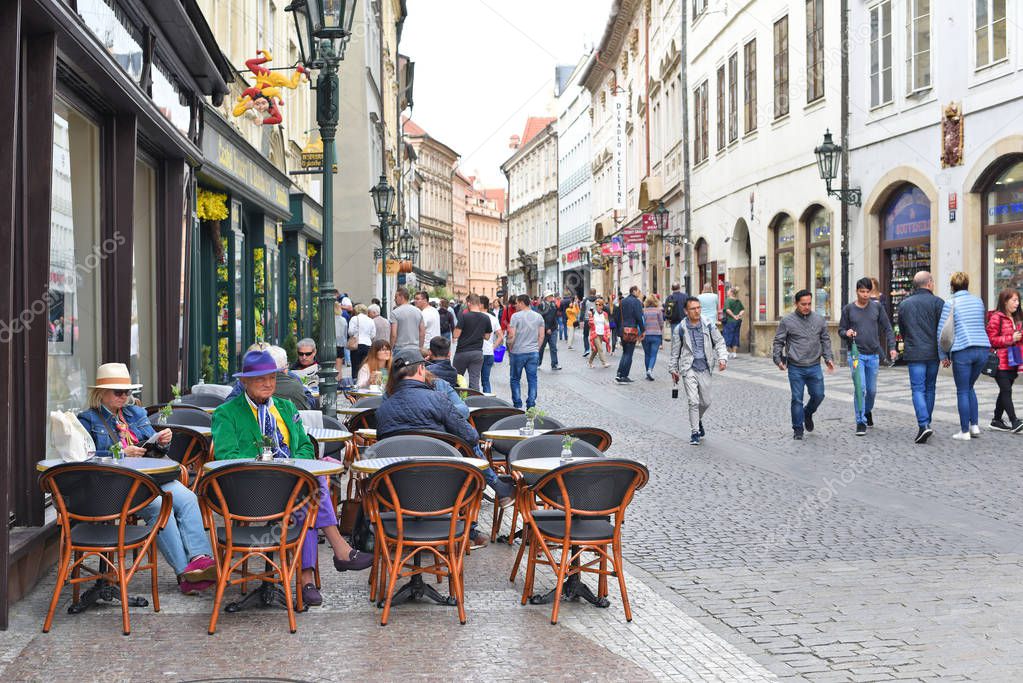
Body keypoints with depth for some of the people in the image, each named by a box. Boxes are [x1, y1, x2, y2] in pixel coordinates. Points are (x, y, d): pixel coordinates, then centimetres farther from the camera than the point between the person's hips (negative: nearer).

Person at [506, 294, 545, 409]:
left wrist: (510, 349, 1)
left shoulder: (516, 316, -9)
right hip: (534, 352, 4)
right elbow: (541, 336, 8)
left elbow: (512, 336, -12)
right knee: (532, 379, 7)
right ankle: (531, 405, 5)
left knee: (515, 379, 8)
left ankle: (517, 405, 7)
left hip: (518, 352, -4)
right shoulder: (538, 317, 6)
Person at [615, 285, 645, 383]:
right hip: (632, 330, -7)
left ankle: (619, 374, 10)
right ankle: (623, 376, -2)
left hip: (622, 330, 7)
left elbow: (618, 317, 16)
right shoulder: (637, 302, -8)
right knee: (628, 354, -1)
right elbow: (639, 317, -13)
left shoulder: (622, 301, 14)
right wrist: (642, 331, -8)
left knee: (625, 352, 17)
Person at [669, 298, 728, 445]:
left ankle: (698, 420, 41)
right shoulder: (680, 329, -3)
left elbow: (719, 342, 6)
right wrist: (673, 369, 11)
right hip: (689, 368, -3)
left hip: (704, 368, 3)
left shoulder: (708, 326, 1)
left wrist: (722, 358, -9)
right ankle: (694, 433, 0)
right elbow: (675, 351, 7)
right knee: (693, 401, -11)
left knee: (706, 402, 11)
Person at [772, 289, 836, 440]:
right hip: (795, 368, -3)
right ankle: (798, 430, 11)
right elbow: (778, 342, 1)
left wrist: (828, 358, 6)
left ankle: (808, 414, 35)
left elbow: (825, 340, 14)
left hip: (814, 367, 3)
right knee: (797, 399, -1)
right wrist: (778, 359, -9)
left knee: (818, 395, 5)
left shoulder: (819, 319, 7)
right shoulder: (787, 321, -2)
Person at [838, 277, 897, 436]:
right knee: (860, 388, -12)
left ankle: (867, 411, 38)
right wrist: (847, 333, -16)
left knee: (872, 390, 10)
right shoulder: (848, 309, 0)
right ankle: (861, 422, -6)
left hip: (873, 355, 2)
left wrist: (892, 347, -3)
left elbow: (887, 329, 7)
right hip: (856, 354, -2)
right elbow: (841, 330, 7)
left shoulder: (877, 307, 4)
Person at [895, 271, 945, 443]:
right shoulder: (937, 302, -2)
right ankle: (926, 423, 20)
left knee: (918, 389, -3)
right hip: (933, 352, 0)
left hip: (914, 353, 0)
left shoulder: (904, 304, 8)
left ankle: (924, 425, -20)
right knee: (930, 388, 13)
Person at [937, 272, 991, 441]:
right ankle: (975, 425, 13)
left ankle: (965, 431, 5)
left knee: (962, 392, 3)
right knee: (969, 387, 21)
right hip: (983, 349, 5)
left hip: (962, 351, -5)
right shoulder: (978, 301, 12)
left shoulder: (950, 303, -4)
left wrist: (943, 355, 4)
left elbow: (942, 331, -4)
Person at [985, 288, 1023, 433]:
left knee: (1005, 391, 12)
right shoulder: (996, 318, -11)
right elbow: (991, 339, -15)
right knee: (1006, 391, -9)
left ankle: (997, 420, 21)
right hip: (1001, 362, -8)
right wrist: (1011, 338, -18)